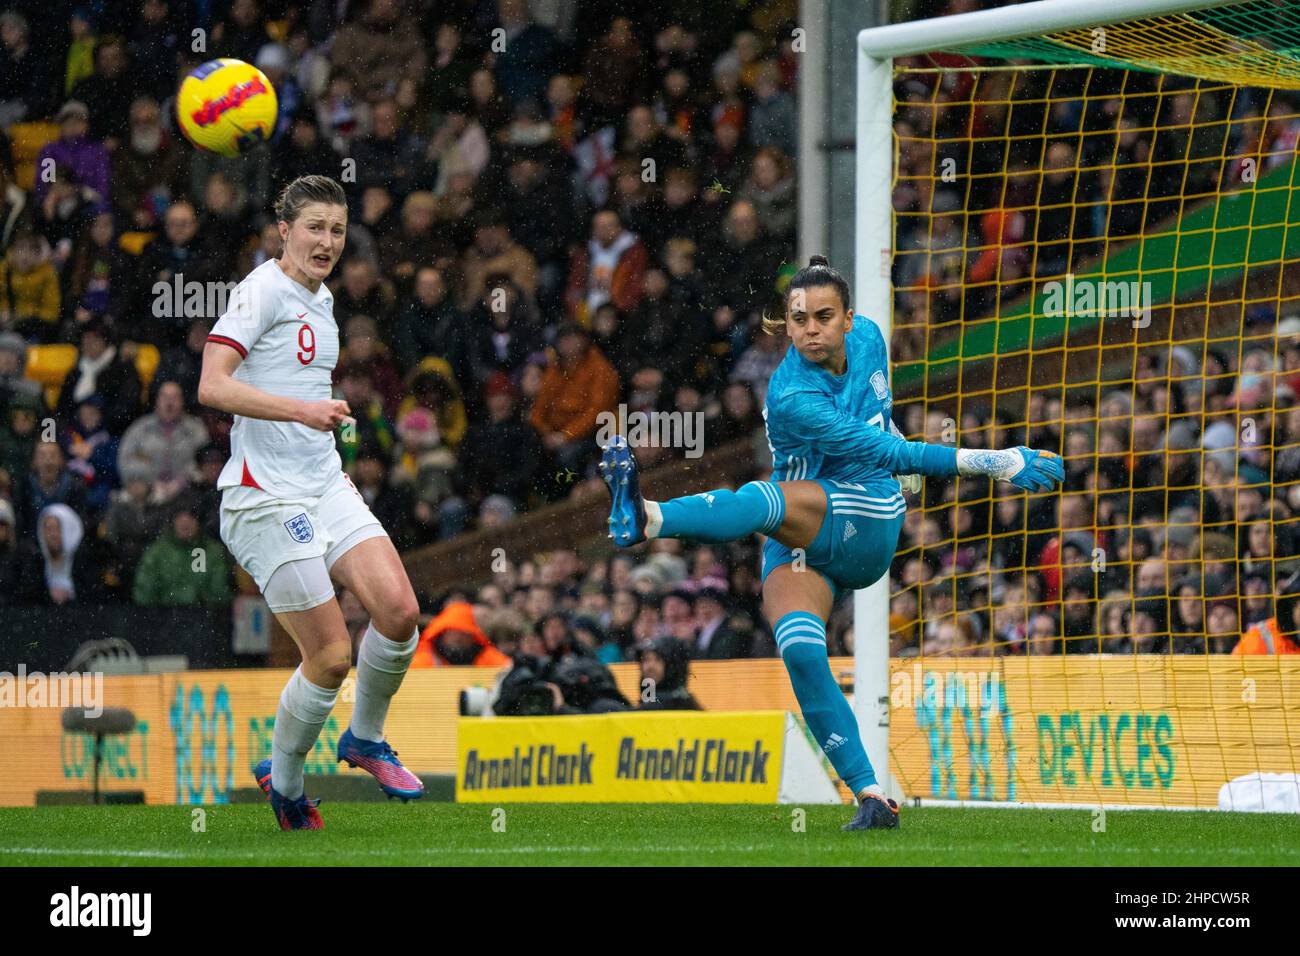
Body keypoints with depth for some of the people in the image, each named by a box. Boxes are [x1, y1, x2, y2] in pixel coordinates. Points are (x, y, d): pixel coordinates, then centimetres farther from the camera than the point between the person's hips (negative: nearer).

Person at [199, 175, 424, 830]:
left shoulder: (321, 299, 16)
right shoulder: (263, 289, -11)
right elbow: (212, 386, -22)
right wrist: (301, 410, -31)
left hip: (325, 486, 8)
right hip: (267, 497, -8)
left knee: (399, 611, -10)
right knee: (331, 656, -9)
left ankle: (365, 740, 15)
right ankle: (283, 785, 15)